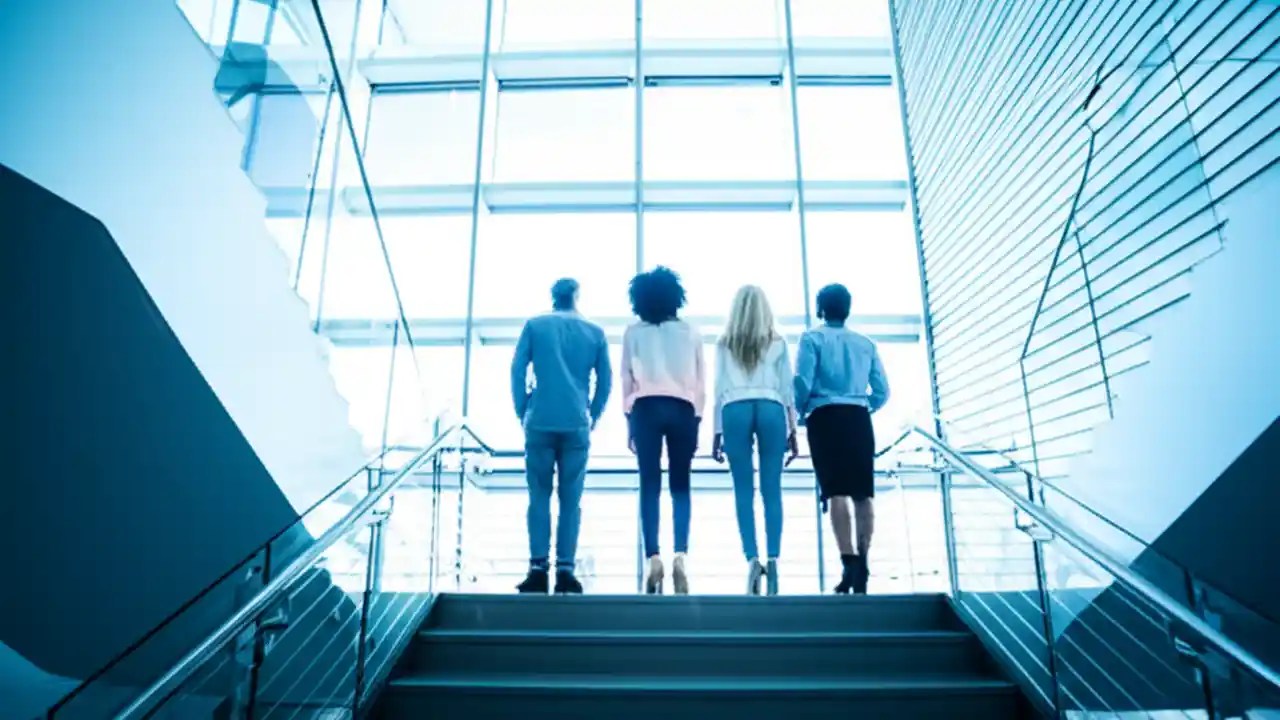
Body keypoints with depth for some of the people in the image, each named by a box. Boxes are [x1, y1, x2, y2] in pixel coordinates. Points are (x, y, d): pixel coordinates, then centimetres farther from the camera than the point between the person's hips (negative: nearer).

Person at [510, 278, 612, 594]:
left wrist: (522, 412, 9)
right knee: (571, 500, 5)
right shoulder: (594, 332, 10)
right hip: (576, 425, 1)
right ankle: (565, 570, 2)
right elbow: (605, 380, 8)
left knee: (539, 497, 5)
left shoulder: (534, 326, 8)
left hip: (540, 423, 0)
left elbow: (517, 370, 2)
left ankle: (538, 568, 1)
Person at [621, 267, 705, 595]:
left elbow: (627, 381, 7)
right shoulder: (690, 332, 13)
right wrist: (697, 419, 14)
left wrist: (629, 422, 10)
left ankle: (653, 558, -9)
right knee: (680, 487, 4)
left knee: (650, 487, 0)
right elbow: (700, 383, 10)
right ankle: (679, 556, -10)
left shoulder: (633, 333, 10)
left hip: (646, 409, 0)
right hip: (682, 410, 1)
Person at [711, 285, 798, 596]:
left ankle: (752, 558, -9)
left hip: (735, 410, 0)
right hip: (770, 410, 0)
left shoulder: (725, 344, 12)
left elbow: (719, 389, 9)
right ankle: (772, 559, -5)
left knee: (744, 491, 0)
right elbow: (787, 389, 11)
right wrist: (793, 430, 15)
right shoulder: (777, 342, 12)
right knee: (772, 490, 1)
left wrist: (717, 432, 11)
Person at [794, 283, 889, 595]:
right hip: (859, 420, 4)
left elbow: (802, 382, -8)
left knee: (836, 492, -8)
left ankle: (849, 561, -17)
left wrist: (799, 413, 9)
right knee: (863, 493, 4)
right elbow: (882, 392, 10)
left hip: (826, 418, -3)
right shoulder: (866, 343, 16)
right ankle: (862, 563, 4)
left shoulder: (812, 338, 4)